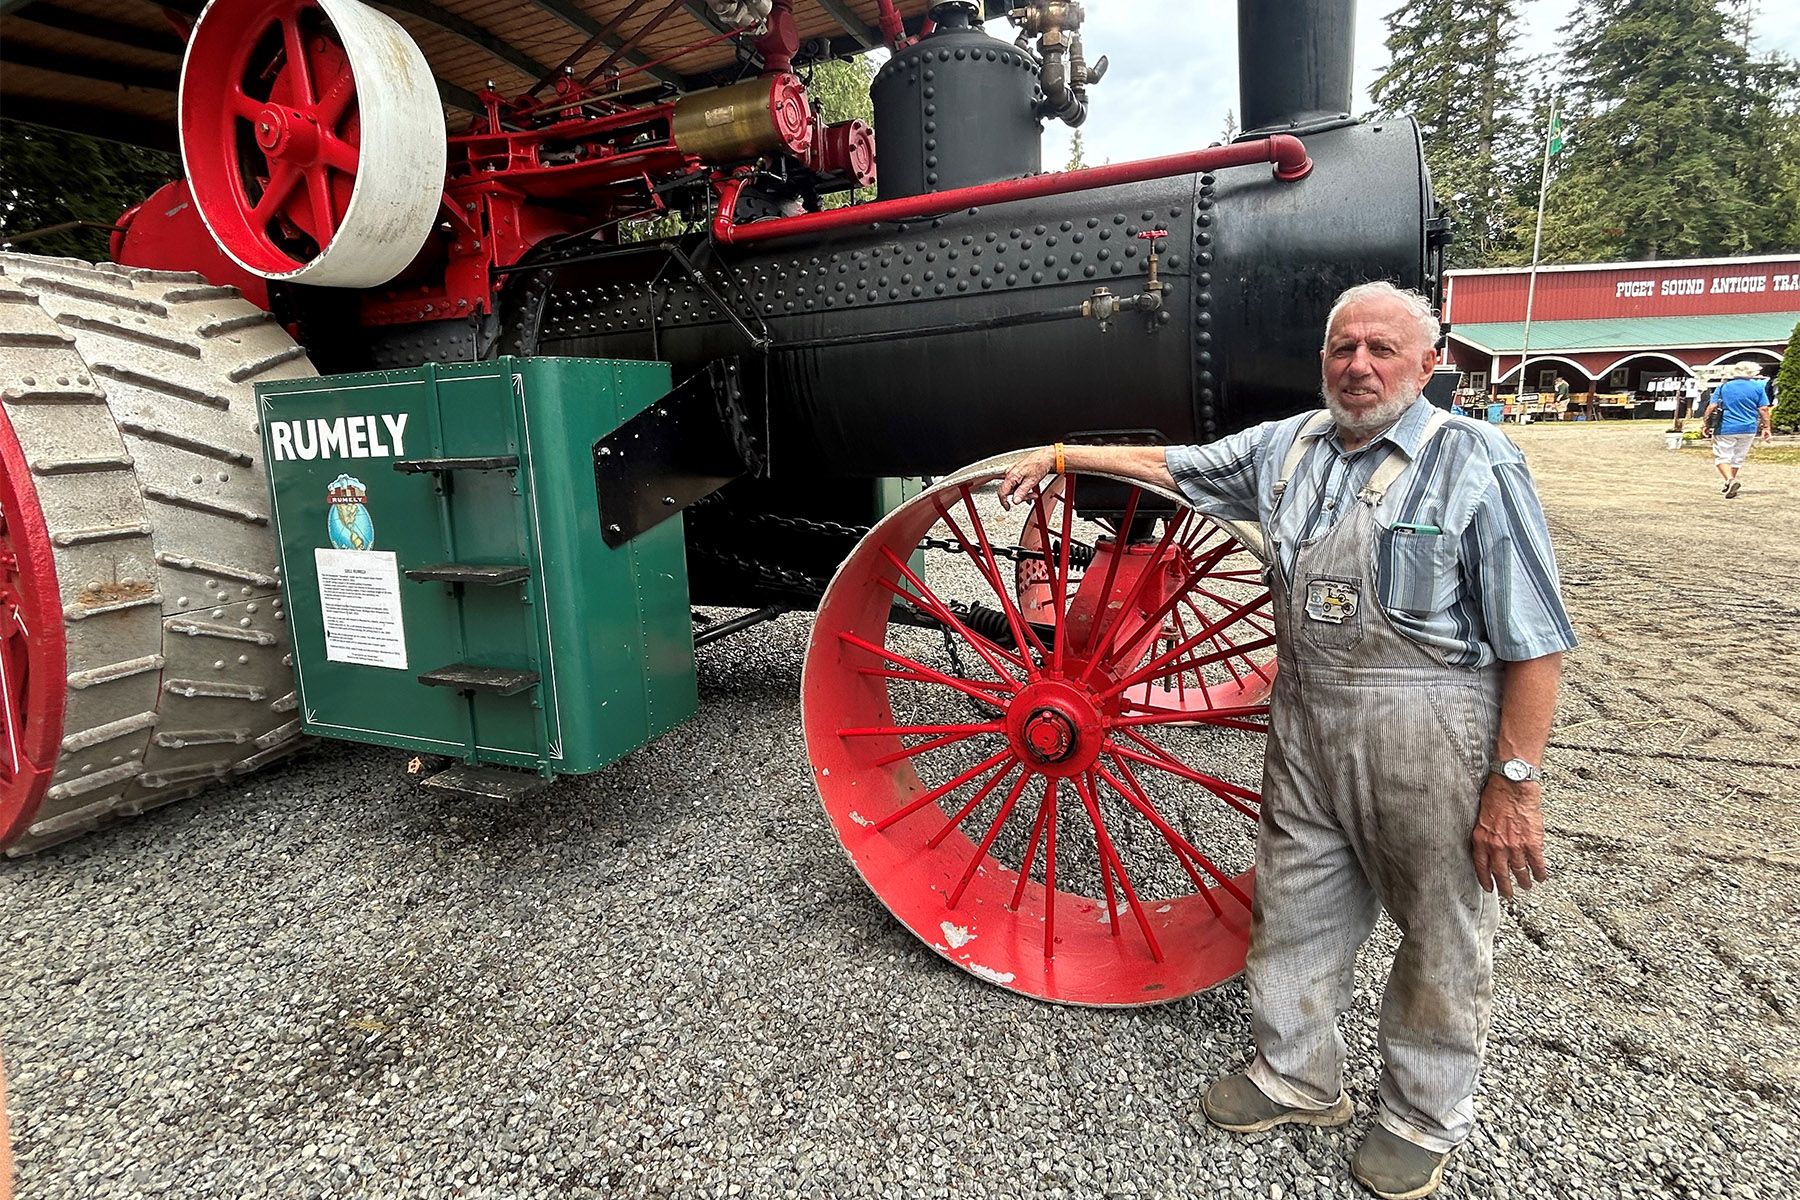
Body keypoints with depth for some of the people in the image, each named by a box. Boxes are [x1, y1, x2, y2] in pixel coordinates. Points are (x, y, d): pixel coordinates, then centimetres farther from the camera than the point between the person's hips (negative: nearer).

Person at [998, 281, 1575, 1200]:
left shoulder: (1475, 461, -10)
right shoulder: (1286, 446, 6)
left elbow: (1533, 641, -12)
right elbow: (1165, 463, 18)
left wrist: (1516, 783, -15)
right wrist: (1060, 456, 17)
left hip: (1428, 735, -5)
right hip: (1304, 720, 5)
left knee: (1441, 931, 12)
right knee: (1293, 908, 17)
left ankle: (1425, 1115, 36)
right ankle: (1297, 1075, 39)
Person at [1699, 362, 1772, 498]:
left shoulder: (1723, 387, -1)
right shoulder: (1758, 388, 1)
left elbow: (1712, 406, -3)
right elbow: (1763, 409, 0)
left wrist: (1706, 422, 7)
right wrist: (1766, 427, 5)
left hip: (1725, 429, -2)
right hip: (1748, 429, 2)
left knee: (1722, 456, 1)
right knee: (1738, 458, 15)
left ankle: (1729, 480, -23)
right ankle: (1727, 484, 23)